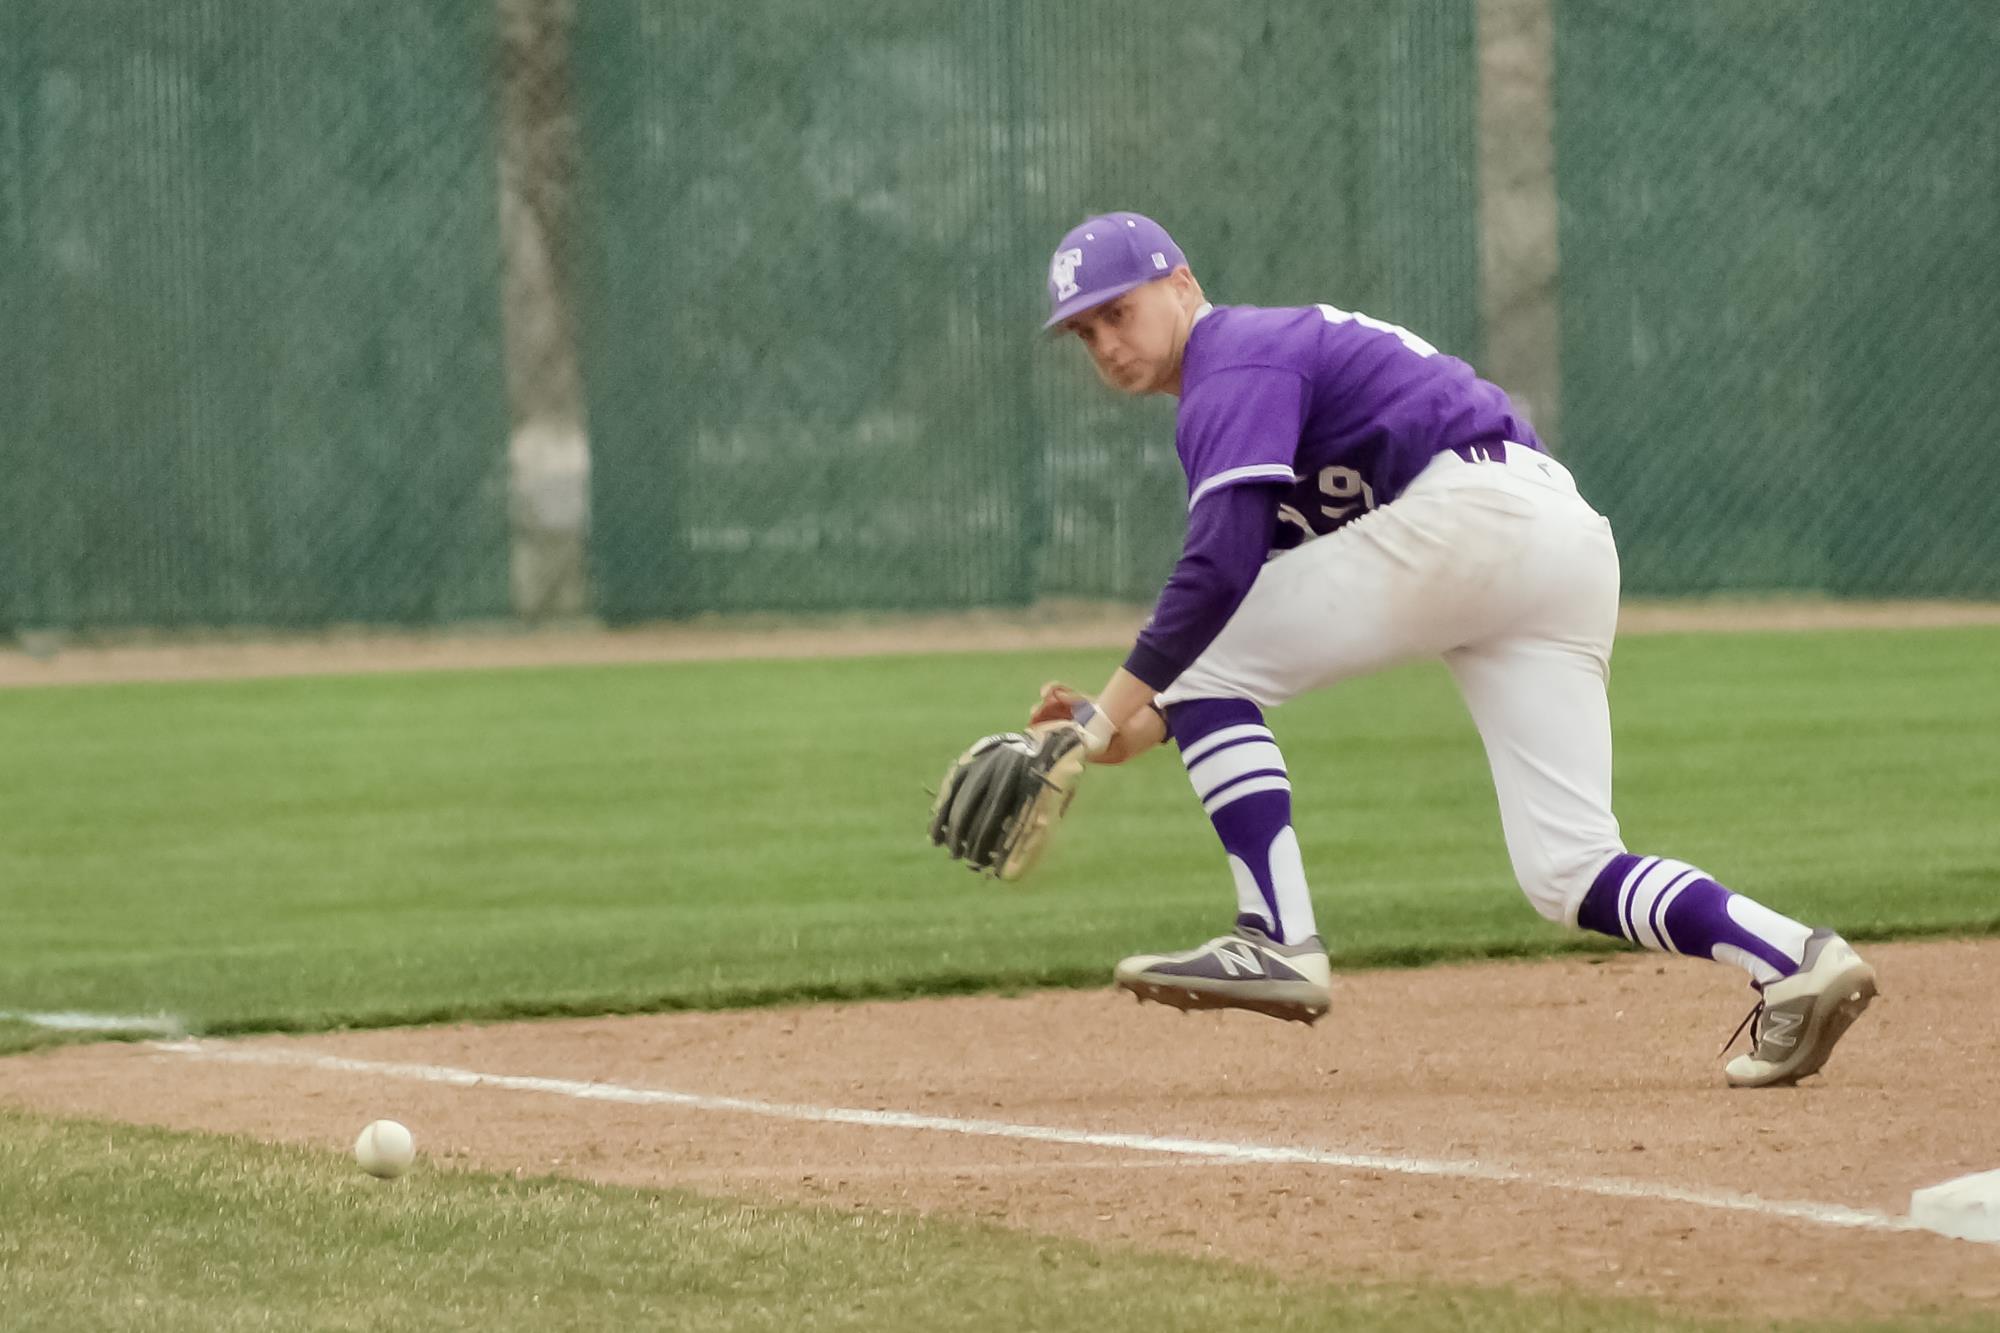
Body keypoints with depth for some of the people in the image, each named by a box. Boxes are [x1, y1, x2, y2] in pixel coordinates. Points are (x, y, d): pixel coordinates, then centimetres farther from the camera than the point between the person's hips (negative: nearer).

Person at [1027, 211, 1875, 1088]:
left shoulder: (1236, 365, -1)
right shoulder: (1272, 355, 29)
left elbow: (1223, 565, -17)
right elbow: (1267, 640, 26)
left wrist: (1114, 709, -14)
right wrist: (1137, 722, 14)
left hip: (1474, 517, -10)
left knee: (1202, 663, -1)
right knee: (1568, 874, 3)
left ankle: (1277, 941, -10)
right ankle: (1793, 962, -13)